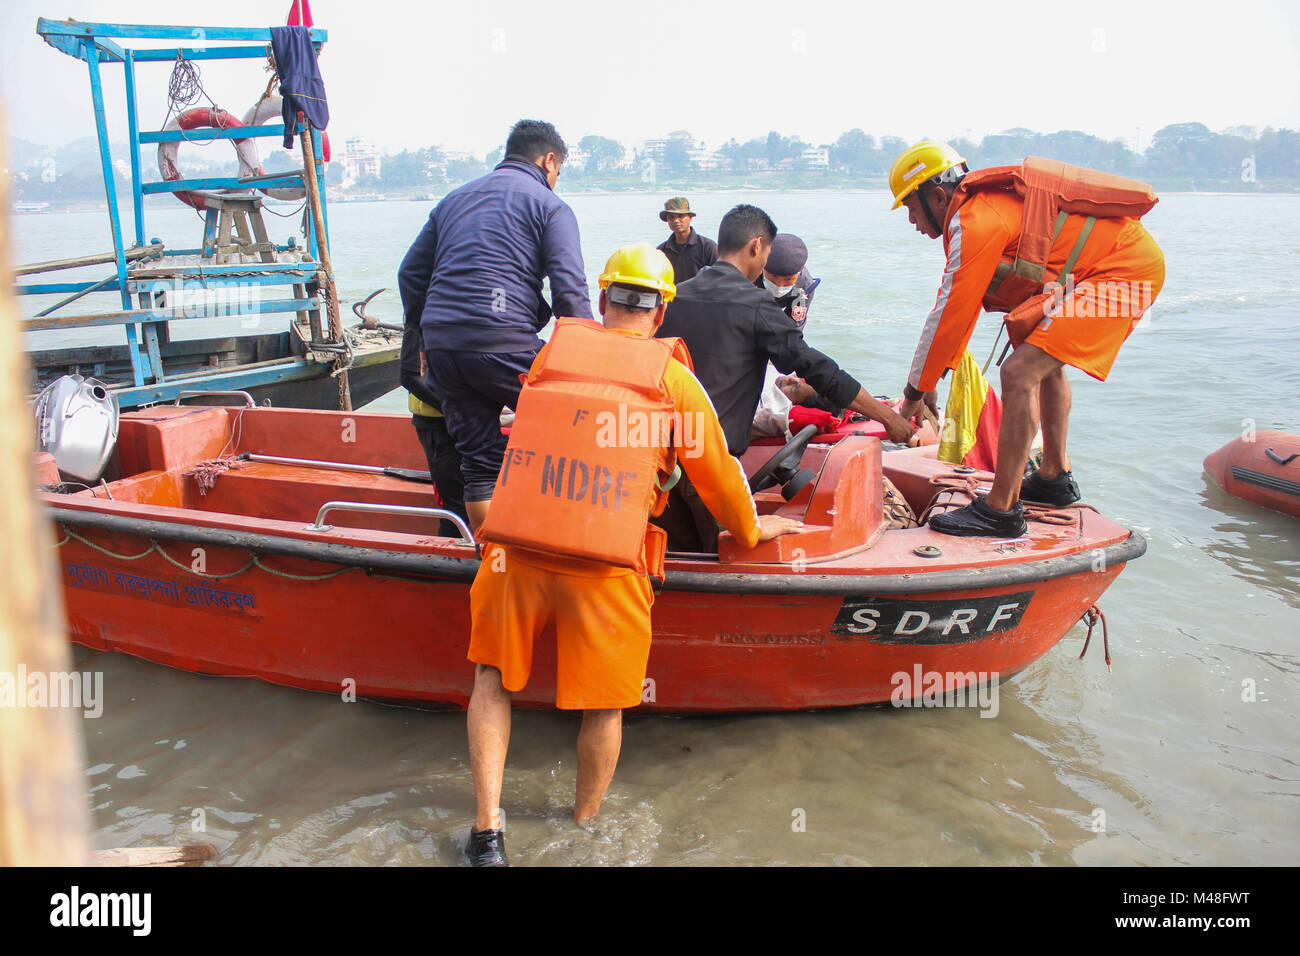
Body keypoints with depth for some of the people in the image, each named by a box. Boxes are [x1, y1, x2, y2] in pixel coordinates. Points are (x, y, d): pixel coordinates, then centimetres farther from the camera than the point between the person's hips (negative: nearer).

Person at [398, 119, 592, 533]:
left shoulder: (454, 199, 24)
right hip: (504, 344, -6)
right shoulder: (549, 205, 5)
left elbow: (410, 275, 24)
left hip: (441, 348, 6)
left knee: (479, 460, 11)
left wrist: (427, 336, 29)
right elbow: (570, 293, -7)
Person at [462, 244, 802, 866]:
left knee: (493, 678, 20)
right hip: (607, 566, -2)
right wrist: (750, 530, 33)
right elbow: (717, 473, 14)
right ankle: (584, 826, 29)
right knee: (604, 705, 15)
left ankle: (487, 827, 16)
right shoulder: (673, 377, 6)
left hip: (516, 549, 2)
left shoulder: (550, 352, 13)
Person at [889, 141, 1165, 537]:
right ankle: (1055, 477, 37)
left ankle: (1001, 510, -15)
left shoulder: (976, 221, -17)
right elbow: (956, 305, 19)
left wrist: (914, 394, -5)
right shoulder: (984, 205, 14)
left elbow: (948, 315, -15)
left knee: (1020, 372, -18)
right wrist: (929, 378, 19)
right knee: (1044, 362, 27)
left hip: (1123, 270, -11)